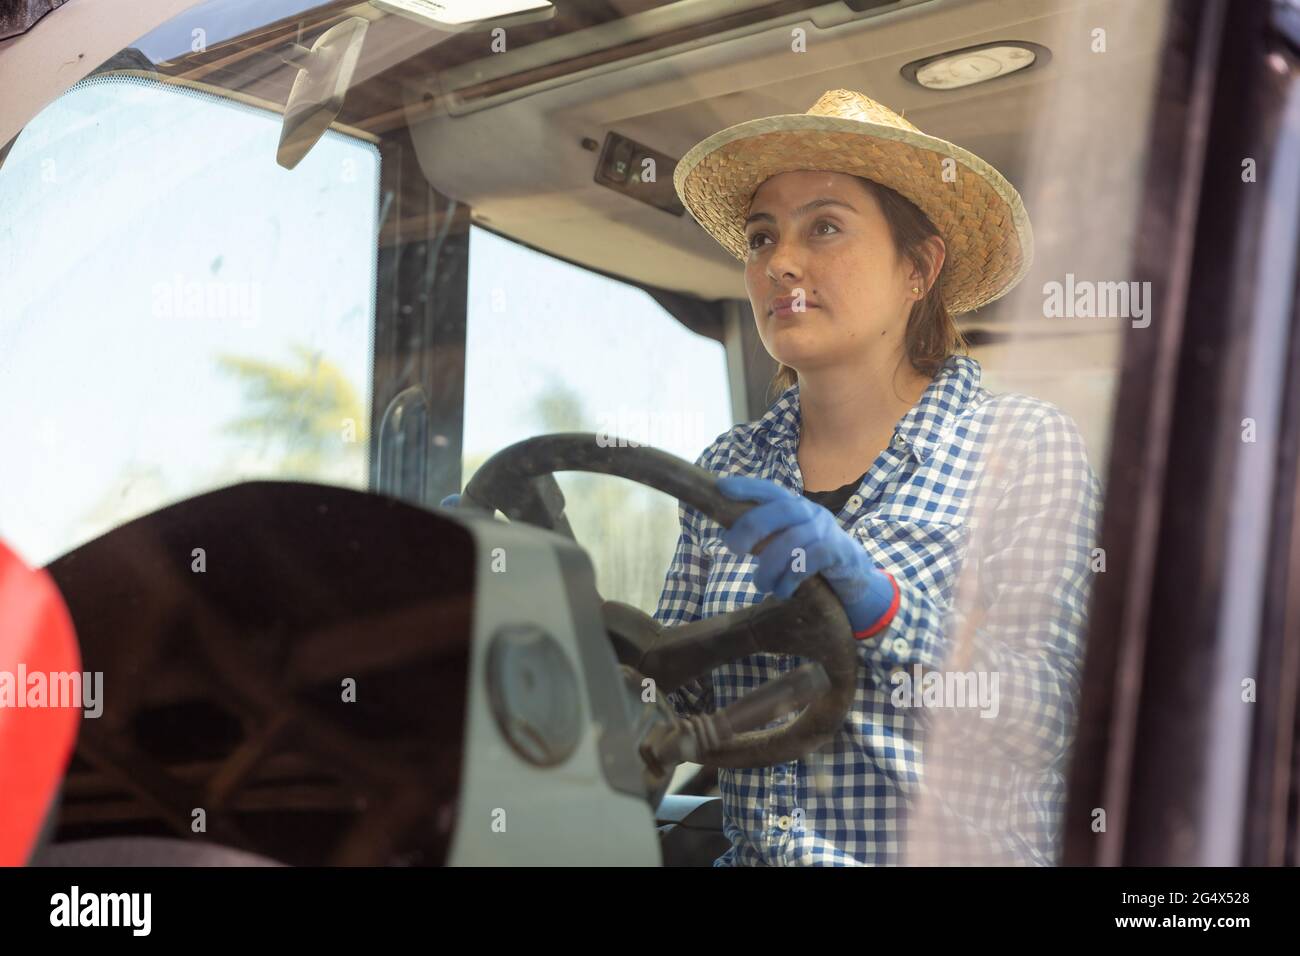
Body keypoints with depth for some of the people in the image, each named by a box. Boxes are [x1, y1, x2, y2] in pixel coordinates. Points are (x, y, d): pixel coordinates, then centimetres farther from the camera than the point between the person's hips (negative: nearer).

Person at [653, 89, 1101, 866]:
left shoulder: (1028, 449, 0)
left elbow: (1041, 719, -9)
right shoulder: (730, 471, 9)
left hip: (960, 854, -2)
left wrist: (875, 601, -21)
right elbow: (679, 697, 10)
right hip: (753, 853, 2)